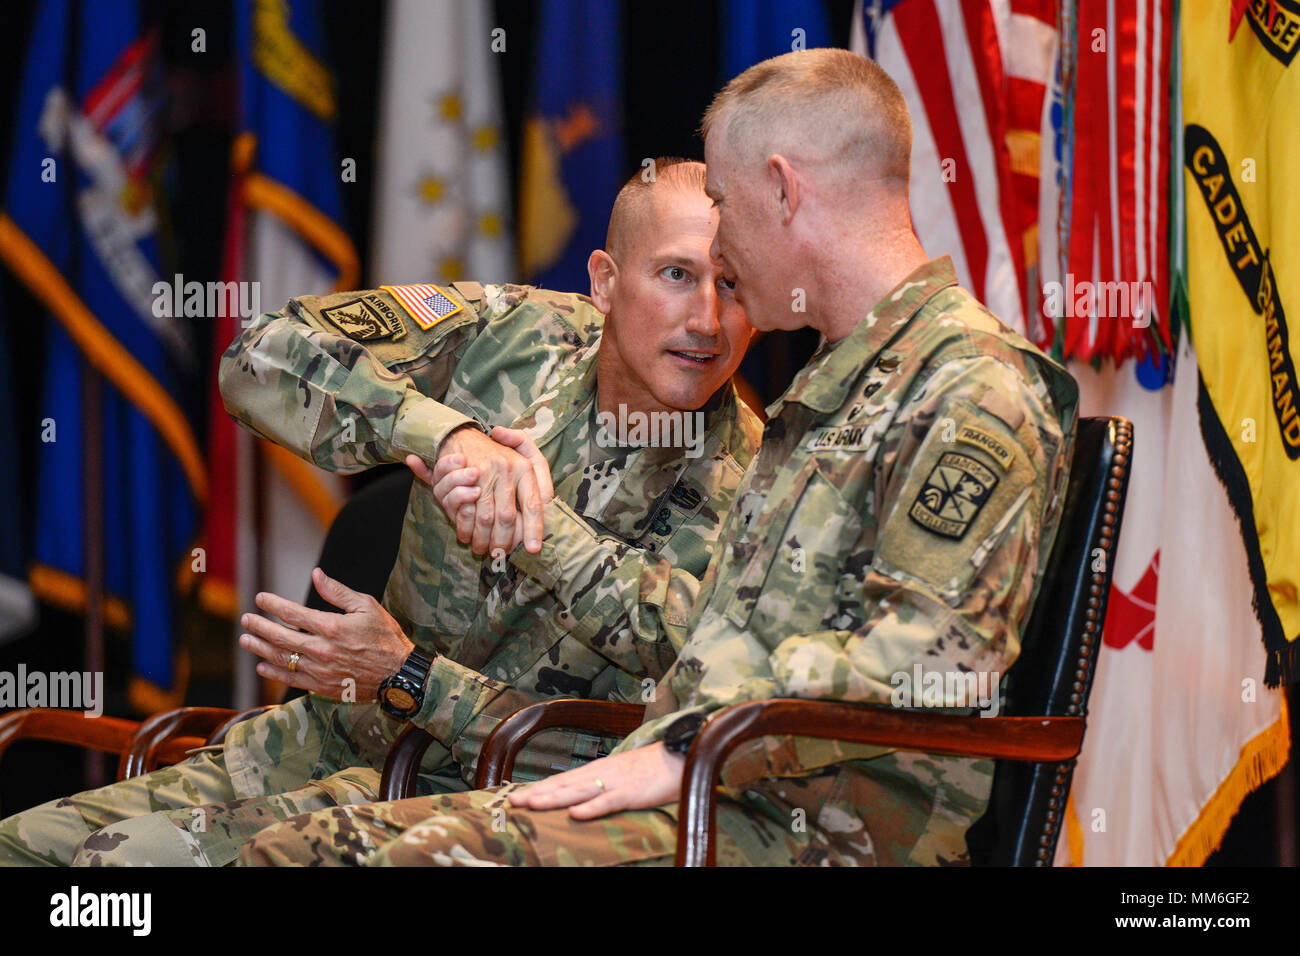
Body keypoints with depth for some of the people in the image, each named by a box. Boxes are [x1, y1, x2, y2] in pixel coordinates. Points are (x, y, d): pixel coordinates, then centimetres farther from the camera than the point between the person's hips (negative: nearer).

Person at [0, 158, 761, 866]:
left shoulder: (741, 491, -13)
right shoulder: (512, 334, -4)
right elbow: (263, 357, -14)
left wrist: (407, 679, -22)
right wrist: (446, 431, -32)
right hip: (343, 742, 5)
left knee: (133, 856, -21)